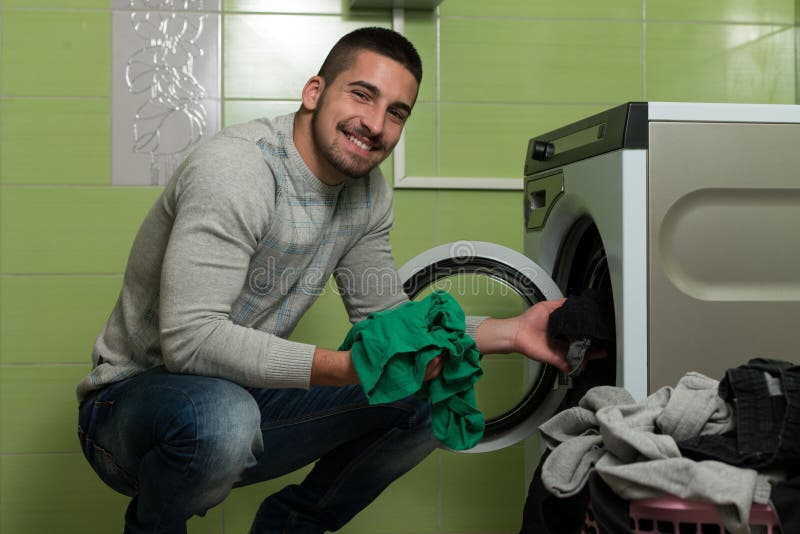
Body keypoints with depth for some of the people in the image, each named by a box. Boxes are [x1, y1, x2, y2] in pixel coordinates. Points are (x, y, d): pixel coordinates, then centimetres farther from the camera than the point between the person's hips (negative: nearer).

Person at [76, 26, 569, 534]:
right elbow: (190, 339, -32)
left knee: (428, 392, -4)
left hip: (246, 395, 7)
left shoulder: (368, 194, 0)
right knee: (222, 419, -41)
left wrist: (510, 332, -5)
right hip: (136, 394, -7)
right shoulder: (235, 170, -25)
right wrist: (351, 367, -37)